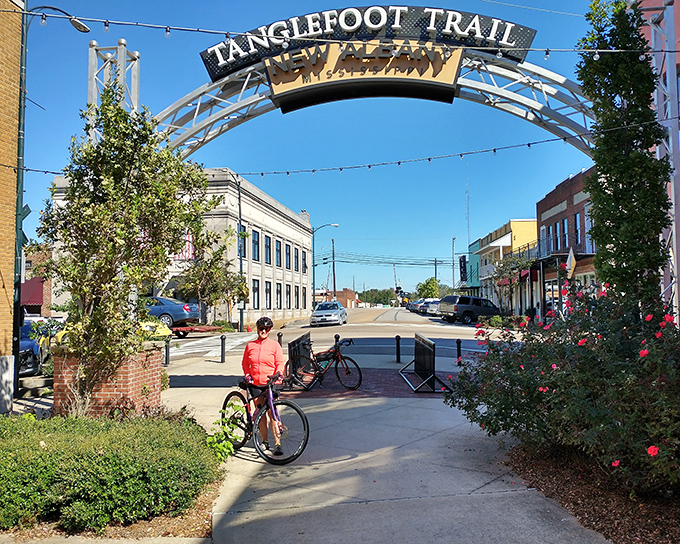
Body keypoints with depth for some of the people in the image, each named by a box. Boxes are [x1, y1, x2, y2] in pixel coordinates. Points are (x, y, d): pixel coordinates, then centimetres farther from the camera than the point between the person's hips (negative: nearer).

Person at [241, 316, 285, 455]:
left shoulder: (274, 345, 2)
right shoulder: (250, 345, 9)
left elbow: (280, 362, 1)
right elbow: (245, 363, 19)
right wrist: (247, 375, 4)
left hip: (270, 383, -3)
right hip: (255, 384, 3)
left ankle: (277, 444, -7)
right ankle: (264, 441, 19)